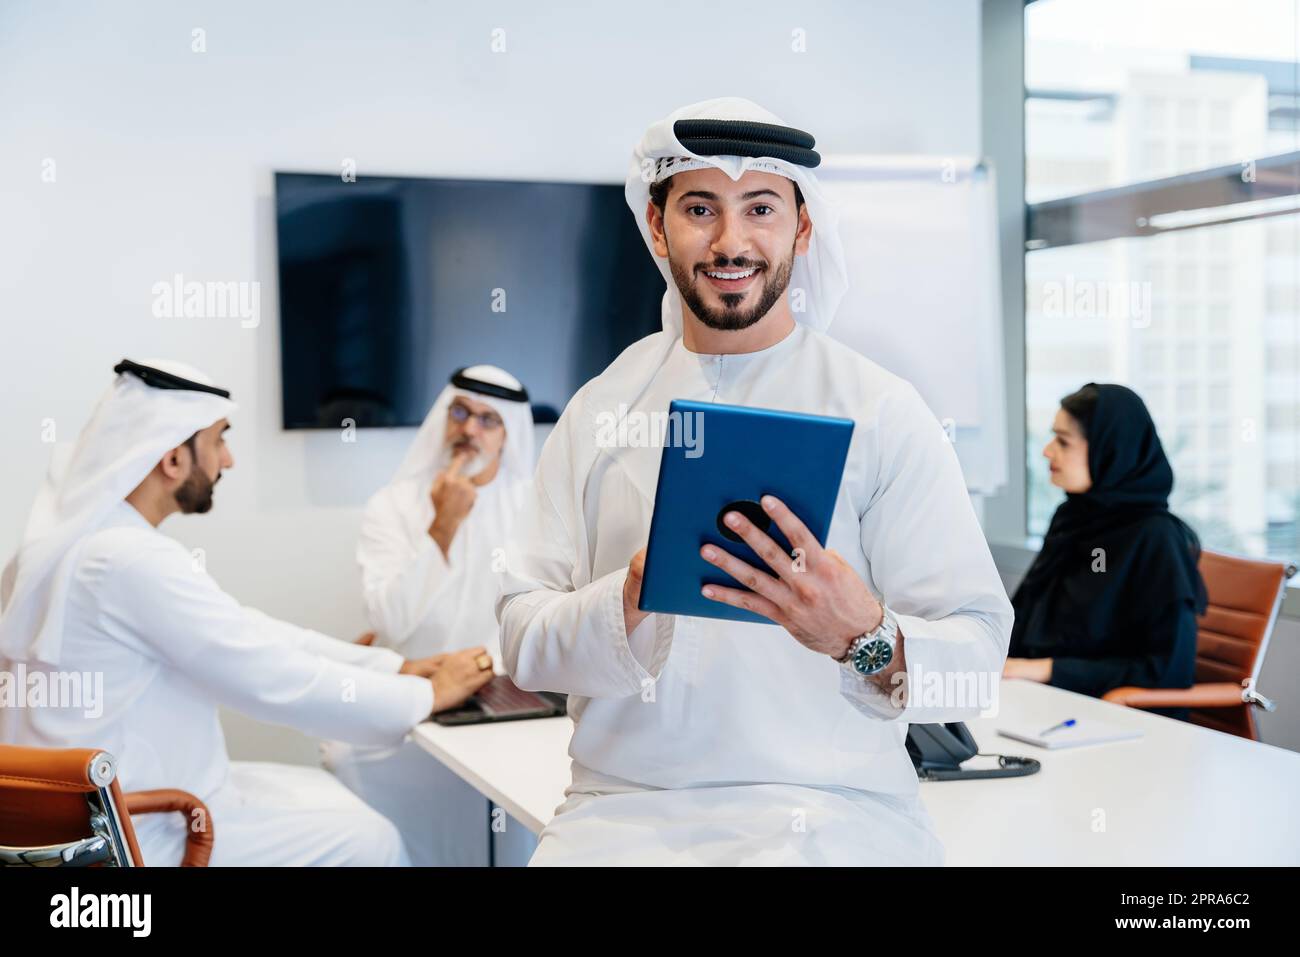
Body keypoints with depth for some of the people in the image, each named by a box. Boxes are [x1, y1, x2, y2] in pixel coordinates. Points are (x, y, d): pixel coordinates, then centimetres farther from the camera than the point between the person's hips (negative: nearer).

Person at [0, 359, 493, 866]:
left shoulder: (96, 538, 6)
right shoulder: (133, 560, -26)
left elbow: (250, 634, 8)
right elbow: (277, 679, -23)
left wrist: (395, 668, 5)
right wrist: (426, 696, -9)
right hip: (122, 838, -9)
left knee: (327, 792, 19)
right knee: (366, 839, 3)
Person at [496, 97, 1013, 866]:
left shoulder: (882, 410, -1)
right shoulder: (600, 408, 9)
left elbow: (977, 656, -4)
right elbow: (522, 638, 4)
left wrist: (865, 638, -25)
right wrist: (624, 604, -16)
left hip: (828, 808, -2)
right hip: (622, 808, 2)